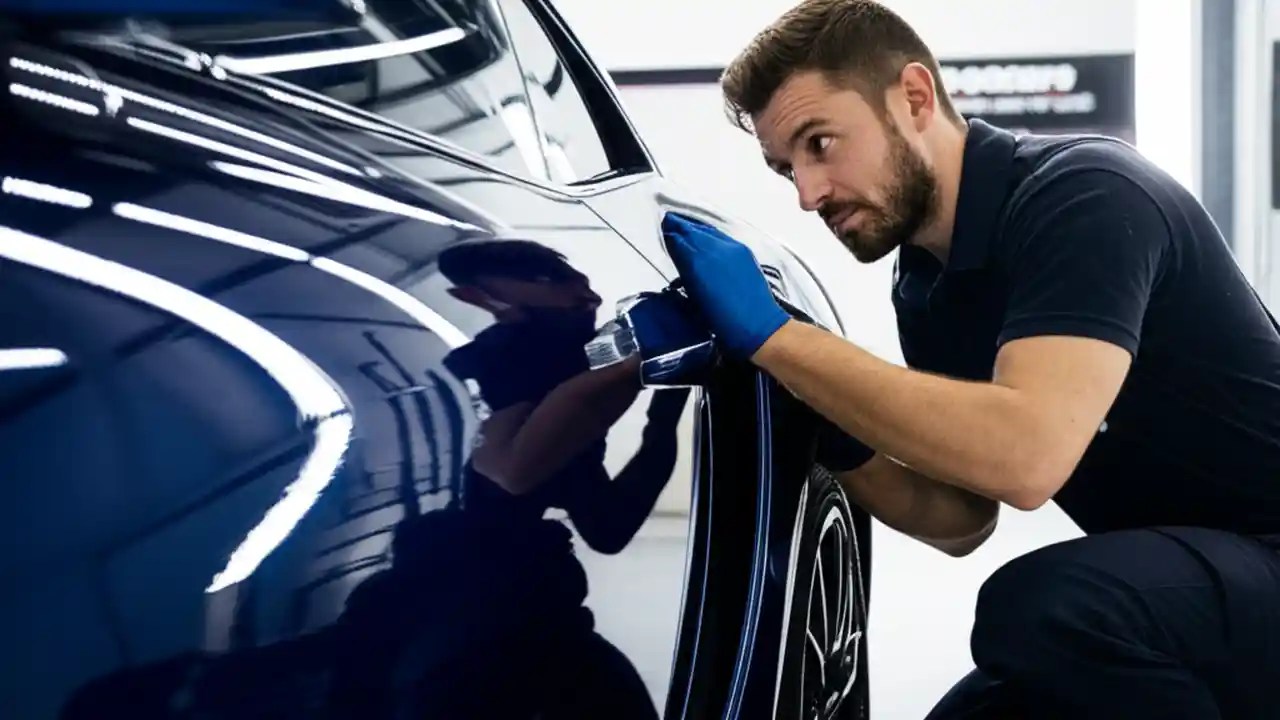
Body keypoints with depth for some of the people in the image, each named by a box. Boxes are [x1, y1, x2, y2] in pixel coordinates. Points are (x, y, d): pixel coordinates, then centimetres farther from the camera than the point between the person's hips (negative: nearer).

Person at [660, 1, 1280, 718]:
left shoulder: (1082, 196, -21)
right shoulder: (924, 287, 5)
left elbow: (1024, 454, -35)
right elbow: (962, 520, 10)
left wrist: (771, 335, -29)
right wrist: (839, 444, -9)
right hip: (1169, 568, 9)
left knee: (1040, 605, -33)